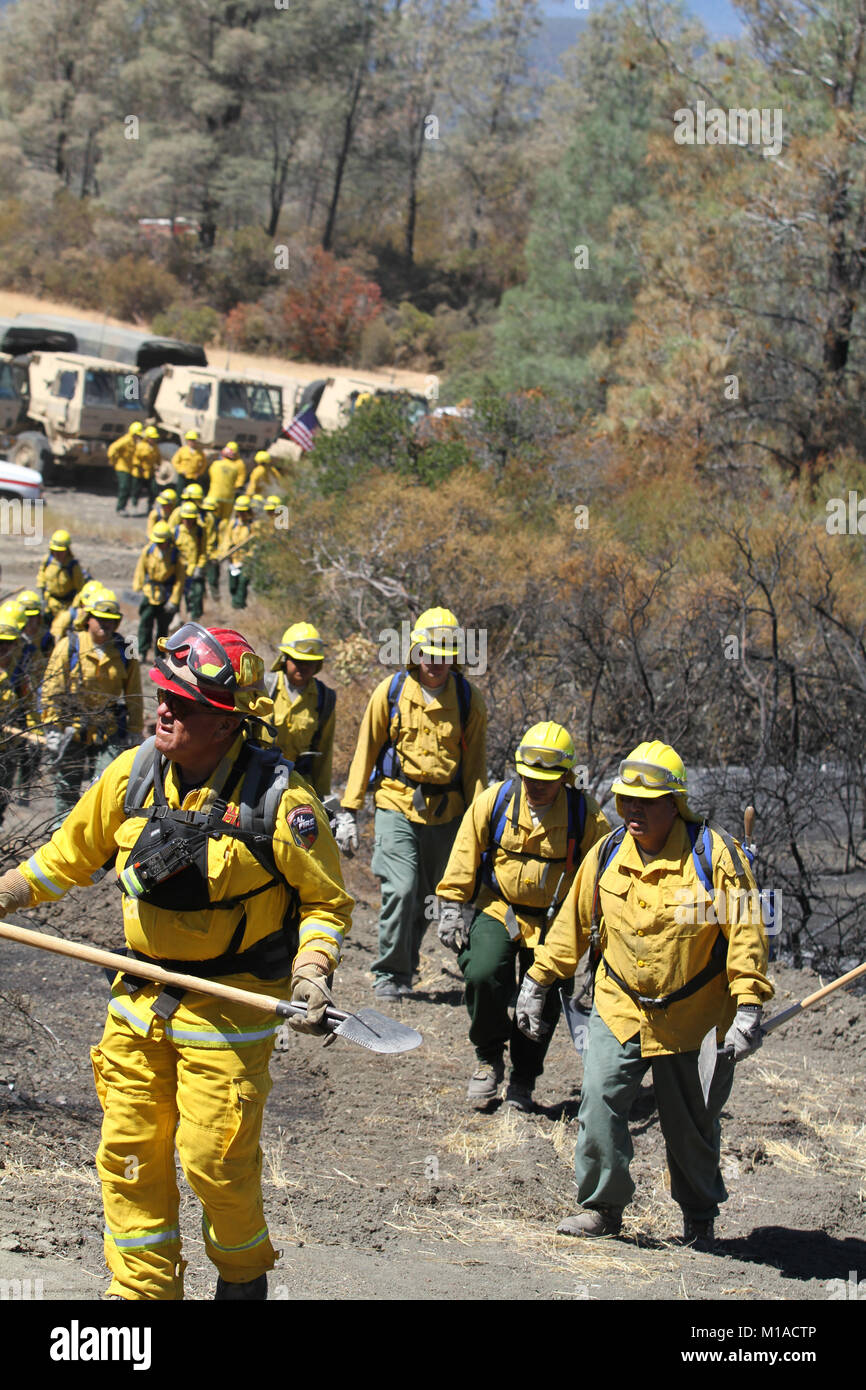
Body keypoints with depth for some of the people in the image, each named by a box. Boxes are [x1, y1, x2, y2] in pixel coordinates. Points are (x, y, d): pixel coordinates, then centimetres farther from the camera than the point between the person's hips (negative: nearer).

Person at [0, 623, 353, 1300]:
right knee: (128, 1154, 6)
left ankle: (244, 1277, 25)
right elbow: (71, 855, 14)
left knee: (215, 1161, -2)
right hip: (139, 1001, 5)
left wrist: (312, 970, -19)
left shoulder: (277, 799, -15)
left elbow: (327, 900, -5)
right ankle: (142, 1287, 20)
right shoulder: (134, 774, -2)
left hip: (229, 1008, -5)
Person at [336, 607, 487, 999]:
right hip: (397, 806, -2)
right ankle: (389, 973, -3)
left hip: (445, 814, 2)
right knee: (401, 889, -16)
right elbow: (365, 752, 5)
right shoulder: (391, 691, -1)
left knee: (425, 898, 9)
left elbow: (475, 765, 10)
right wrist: (348, 811, 1)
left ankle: (405, 968, 27)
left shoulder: (468, 700, 3)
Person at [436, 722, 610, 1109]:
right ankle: (489, 1057, 4)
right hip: (497, 910, 0)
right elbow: (464, 859, 0)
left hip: (554, 922, 0)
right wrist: (451, 908, -1)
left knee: (543, 1001, 0)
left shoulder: (586, 815, -11)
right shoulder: (493, 802, -9)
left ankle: (523, 1079, 24)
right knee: (483, 976, -22)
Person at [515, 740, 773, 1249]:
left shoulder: (714, 854, -13)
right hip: (619, 1009, 3)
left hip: (693, 1017, -3)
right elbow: (574, 923, 12)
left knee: (694, 1124, 10)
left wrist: (748, 1007, -20)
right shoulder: (607, 854, 0)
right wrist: (537, 981, 13)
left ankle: (700, 1215, 32)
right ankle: (603, 1206, 5)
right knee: (601, 1102, -11)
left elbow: (745, 931, -14)